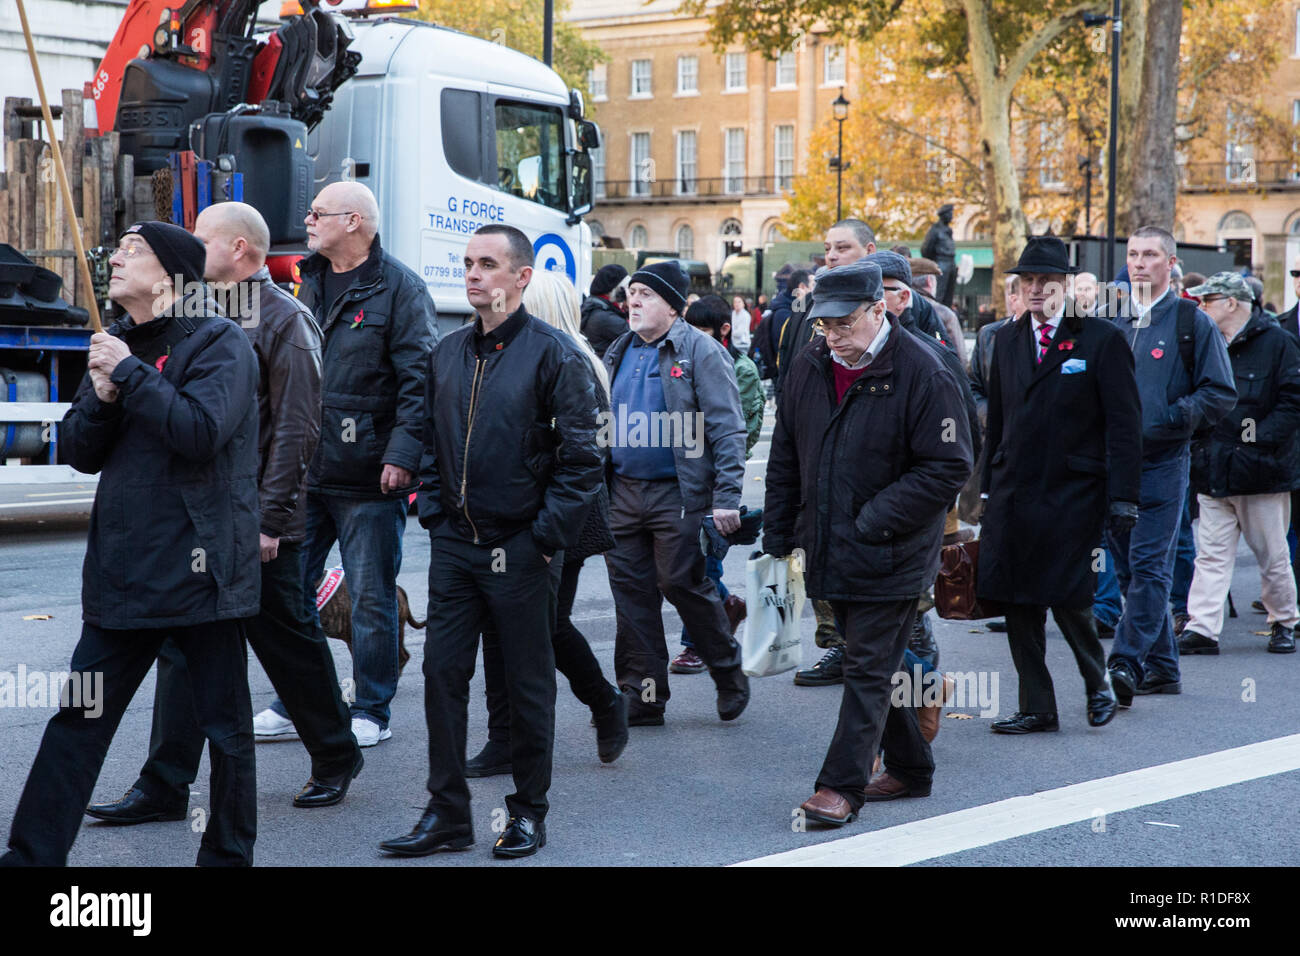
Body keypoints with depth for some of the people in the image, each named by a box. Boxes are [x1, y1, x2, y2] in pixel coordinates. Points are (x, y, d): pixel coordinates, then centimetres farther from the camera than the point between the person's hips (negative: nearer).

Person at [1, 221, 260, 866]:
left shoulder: (219, 343, -6)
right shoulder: (118, 342, 15)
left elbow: (201, 431, -22)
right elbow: (79, 451, 13)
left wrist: (130, 373, -16)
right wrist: (102, 396, -6)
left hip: (199, 568, -6)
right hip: (121, 569, 6)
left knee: (224, 726, 5)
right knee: (77, 721, 7)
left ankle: (228, 855, 18)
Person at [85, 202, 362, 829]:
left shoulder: (284, 320, -9)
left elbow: (295, 430, -14)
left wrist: (269, 518, -17)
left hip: (257, 524, -7)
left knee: (290, 646, 5)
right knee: (182, 647, 4)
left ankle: (336, 758, 24)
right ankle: (164, 788, 8)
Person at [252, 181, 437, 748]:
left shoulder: (399, 288, -6)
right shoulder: (310, 285, 14)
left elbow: (420, 378, -12)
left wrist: (402, 455, -20)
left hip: (368, 478, -7)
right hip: (304, 472, 7)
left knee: (371, 599, 3)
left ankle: (371, 712, 14)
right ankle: (295, 706, 21)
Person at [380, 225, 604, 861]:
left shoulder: (553, 353, -8)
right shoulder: (447, 353, 9)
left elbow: (580, 457, -10)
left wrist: (548, 535, -13)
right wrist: (434, 514, 7)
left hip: (521, 549, -5)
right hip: (455, 546, 5)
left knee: (528, 683, 5)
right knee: (443, 675, 4)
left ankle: (528, 813, 18)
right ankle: (447, 814, 13)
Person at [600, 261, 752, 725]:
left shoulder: (701, 352, -7)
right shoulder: (618, 353, 15)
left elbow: (727, 429, -11)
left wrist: (726, 497, -18)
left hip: (677, 495, -6)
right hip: (622, 492, 6)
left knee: (683, 585, -3)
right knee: (631, 595, 7)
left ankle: (730, 675, 18)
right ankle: (642, 696, 15)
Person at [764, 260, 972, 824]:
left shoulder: (922, 373, -15)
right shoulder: (810, 367, 4)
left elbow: (949, 467, -15)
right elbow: (786, 456, 13)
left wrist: (877, 519, -18)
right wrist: (778, 534, 11)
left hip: (890, 558, -7)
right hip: (829, 549, 7)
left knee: (868, 668, -3)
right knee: (871, 665, 15)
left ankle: (842, 785, 2)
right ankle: (908, 768, 29)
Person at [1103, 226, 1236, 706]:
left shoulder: (1191, 322, 0)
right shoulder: (1109, 319, 12)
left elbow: (1221, 393, -2)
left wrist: (1173, 419, -14)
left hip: (1163, 463, -5)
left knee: (1149, 565, -11)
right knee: (1128, 568, 9)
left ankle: (1127, 664, -15)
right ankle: (1161, 664, 19)